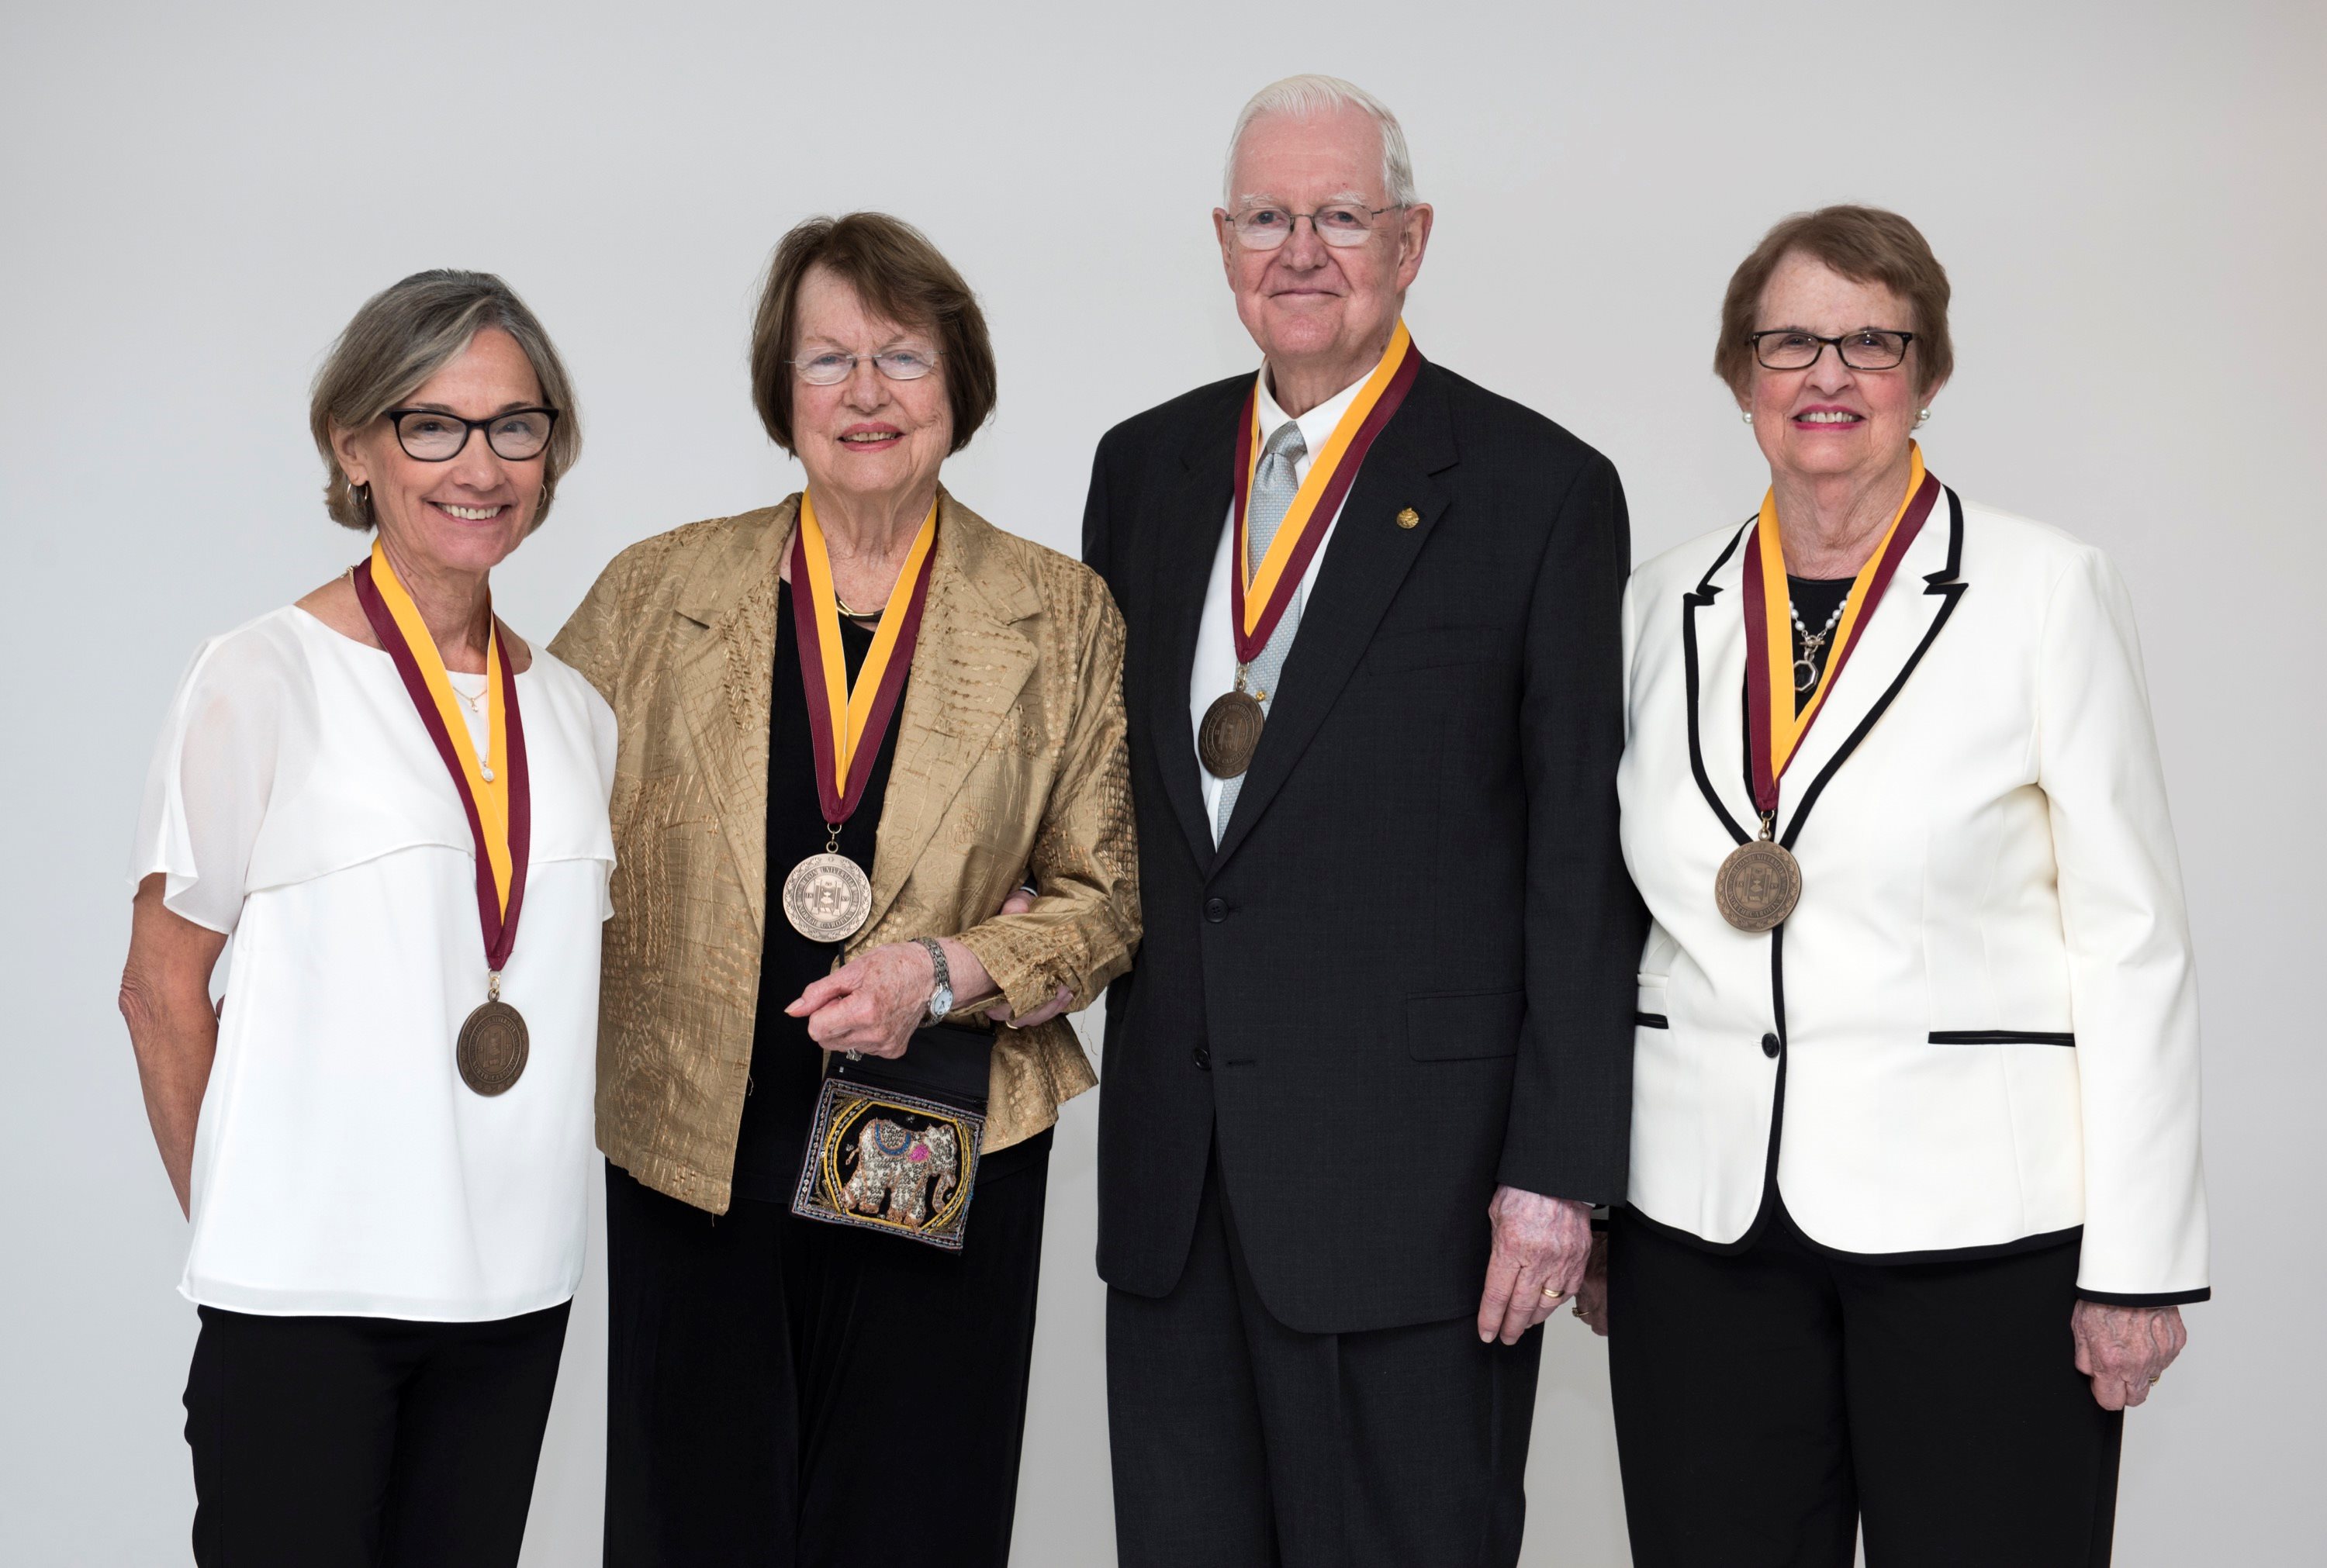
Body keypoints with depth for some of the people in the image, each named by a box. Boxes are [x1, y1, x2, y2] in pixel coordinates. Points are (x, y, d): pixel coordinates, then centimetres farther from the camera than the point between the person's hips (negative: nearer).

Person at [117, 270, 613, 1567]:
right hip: (307, 1287, -5)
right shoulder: (267, 678, -5)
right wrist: (237, 1216, -2)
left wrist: (539, 1186, 10)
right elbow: (163, 987, -2)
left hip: (515, 1287, 5)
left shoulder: (573, 713, 10)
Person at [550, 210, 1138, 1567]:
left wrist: (943, 972, -12)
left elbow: (1106, 896, 4)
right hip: (696, 1154, 1)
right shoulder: (658, 592, 4)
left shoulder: (1061, 618, 3)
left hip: (944, 1163, 0)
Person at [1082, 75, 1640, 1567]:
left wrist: (1559, 1166, -11)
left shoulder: (1541, 490, -5)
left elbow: (1584, 865, -7)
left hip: (1411, 1157, -5)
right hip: (1174, 1156, 5)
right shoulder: (1145, 466, 12)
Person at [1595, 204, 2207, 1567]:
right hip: (1703, 1221, 4)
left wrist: (2139, 1262, -8)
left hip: (1980, 1226, -3)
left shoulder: (2048, 592, -3)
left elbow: (2132, 938, -4)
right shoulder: (1665, 605, 9)